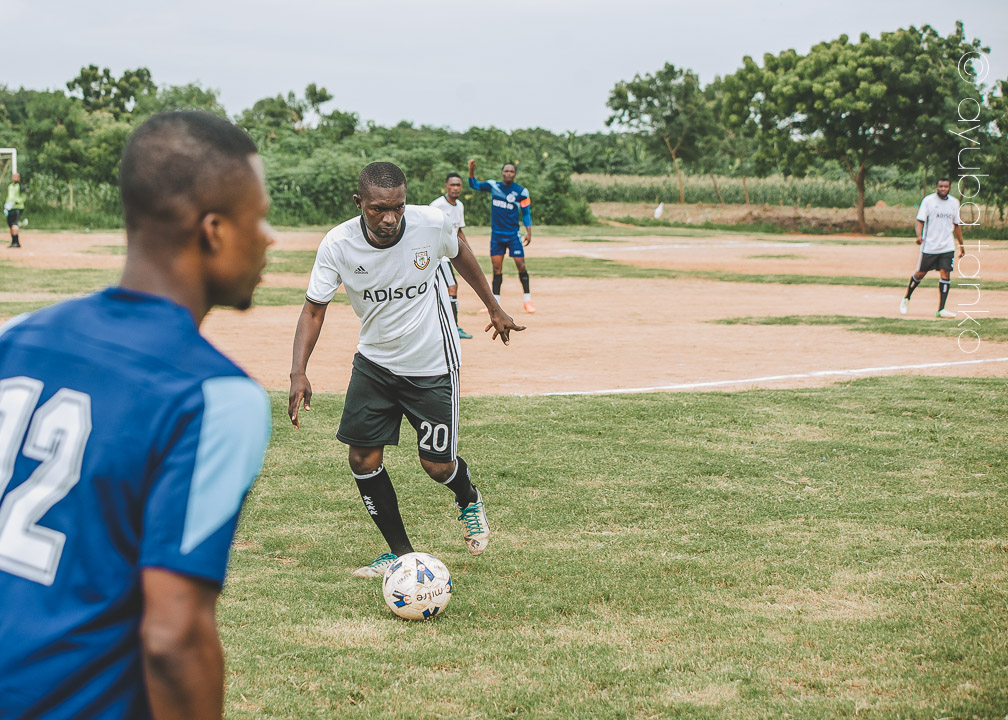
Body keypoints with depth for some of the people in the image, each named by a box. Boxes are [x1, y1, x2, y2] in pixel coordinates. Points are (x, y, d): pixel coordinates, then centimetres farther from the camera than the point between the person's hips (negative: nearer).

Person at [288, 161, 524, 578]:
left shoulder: (432, 223, -20)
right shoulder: (338, 245, -20)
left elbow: (459, 254, 3)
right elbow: (314, 309, -13)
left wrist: (493, 308, 13)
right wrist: (299, 372, -26)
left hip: (432, 364, -2)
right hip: (374, 362, 2)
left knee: (436, 464, 1)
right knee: (363, 460, -3)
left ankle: (469, 500, 38)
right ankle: (401, 553, 15)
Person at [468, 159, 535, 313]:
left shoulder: (521, 191, -4)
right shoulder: (493, 186, 3)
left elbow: (526, 213, 1)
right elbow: (474, 185, 12)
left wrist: (529, 232, -8)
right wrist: (472, 170, -4)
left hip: (513, 235, -2)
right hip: (496, 234, 3)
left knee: (521, 266, -7)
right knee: (497, 268, 4)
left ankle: (528, 300, 4)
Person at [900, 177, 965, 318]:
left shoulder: (954, 203, 10)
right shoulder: (928, 201, -4)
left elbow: (956, 225, 19)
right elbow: (919, 220, -9)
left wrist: (961, 245, 21)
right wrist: (919, 235, -28)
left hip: (947, 247, 3)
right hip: (929, 246, -3)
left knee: (945, 274, -8)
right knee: (920, 274, 5)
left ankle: (941, 310, -7)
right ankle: (906, 299, 28)